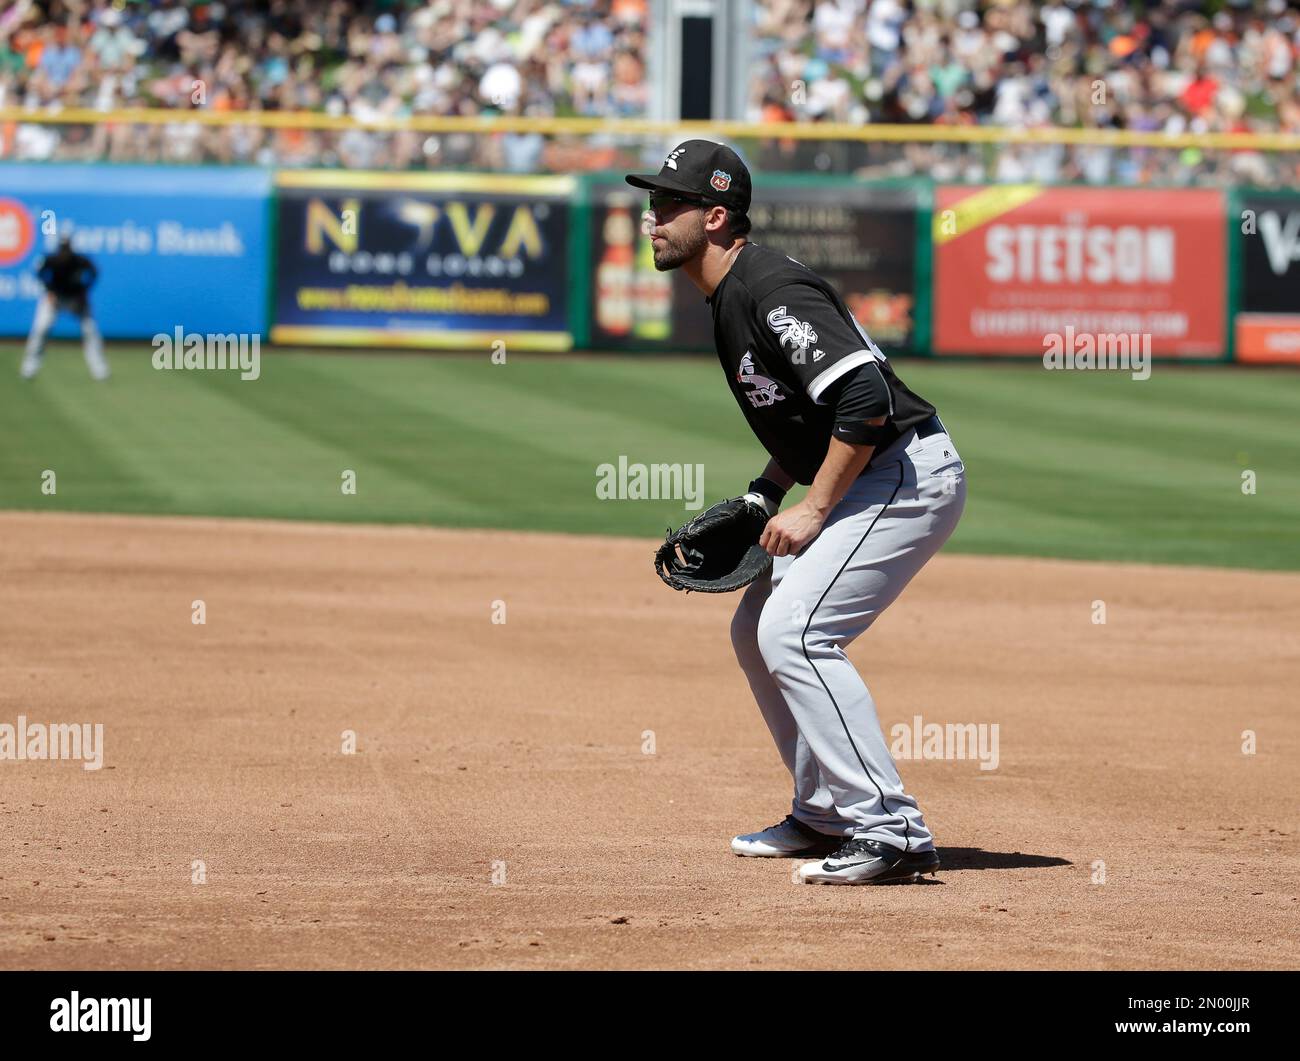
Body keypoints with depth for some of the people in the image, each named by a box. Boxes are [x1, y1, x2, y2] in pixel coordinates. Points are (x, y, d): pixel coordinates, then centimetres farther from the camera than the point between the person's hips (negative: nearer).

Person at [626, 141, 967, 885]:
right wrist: (767, 494, 12)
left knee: (794, 631, -19)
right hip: (869, 481, 11)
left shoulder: (771, 291, -20)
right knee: (757, 631, 16)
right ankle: (828, 815, 26)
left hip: (907, 474, -11)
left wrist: (813, 510, -23)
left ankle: (893, 833, -19)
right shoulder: (730, 295, 12)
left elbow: (866, 398, -29)